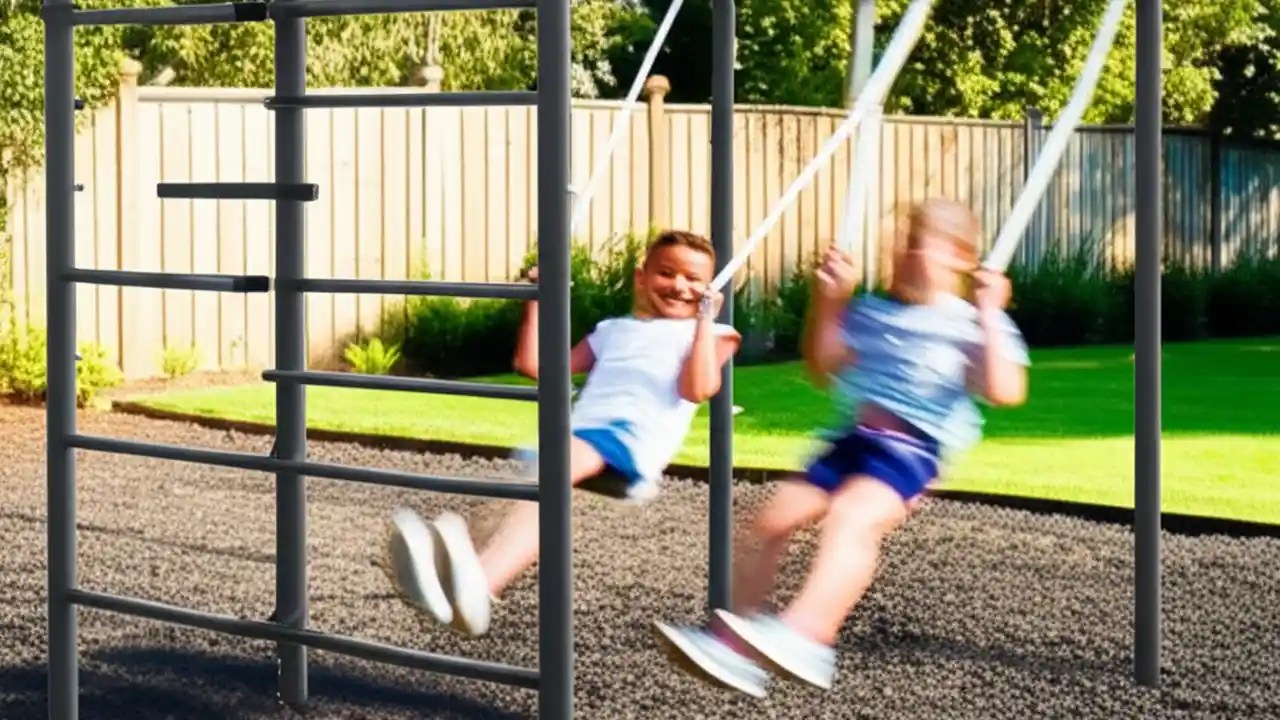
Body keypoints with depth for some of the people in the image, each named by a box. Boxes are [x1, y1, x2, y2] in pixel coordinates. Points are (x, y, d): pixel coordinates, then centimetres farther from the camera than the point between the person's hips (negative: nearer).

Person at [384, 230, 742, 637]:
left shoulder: (700, 335, 21)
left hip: (633, 438, -6)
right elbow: (535, 365, 33)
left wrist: (705, 318, -1)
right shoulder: (613, 330, 35)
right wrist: (540, 300, 30)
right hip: (577, 434, 6)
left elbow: (697, 389, -1)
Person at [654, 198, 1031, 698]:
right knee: (774, 516, -9)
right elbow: (822, 368, 27)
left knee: (851, 513, -36)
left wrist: (990, 318, -13)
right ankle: (731, 640, -6)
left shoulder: (972, 326, 6)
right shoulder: (871, 313, 23)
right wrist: (829, 301, 18)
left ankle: (806, 635, -52)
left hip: (913, 447, -7)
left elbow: (1005, 392, -9)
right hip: (851, 437, 7)